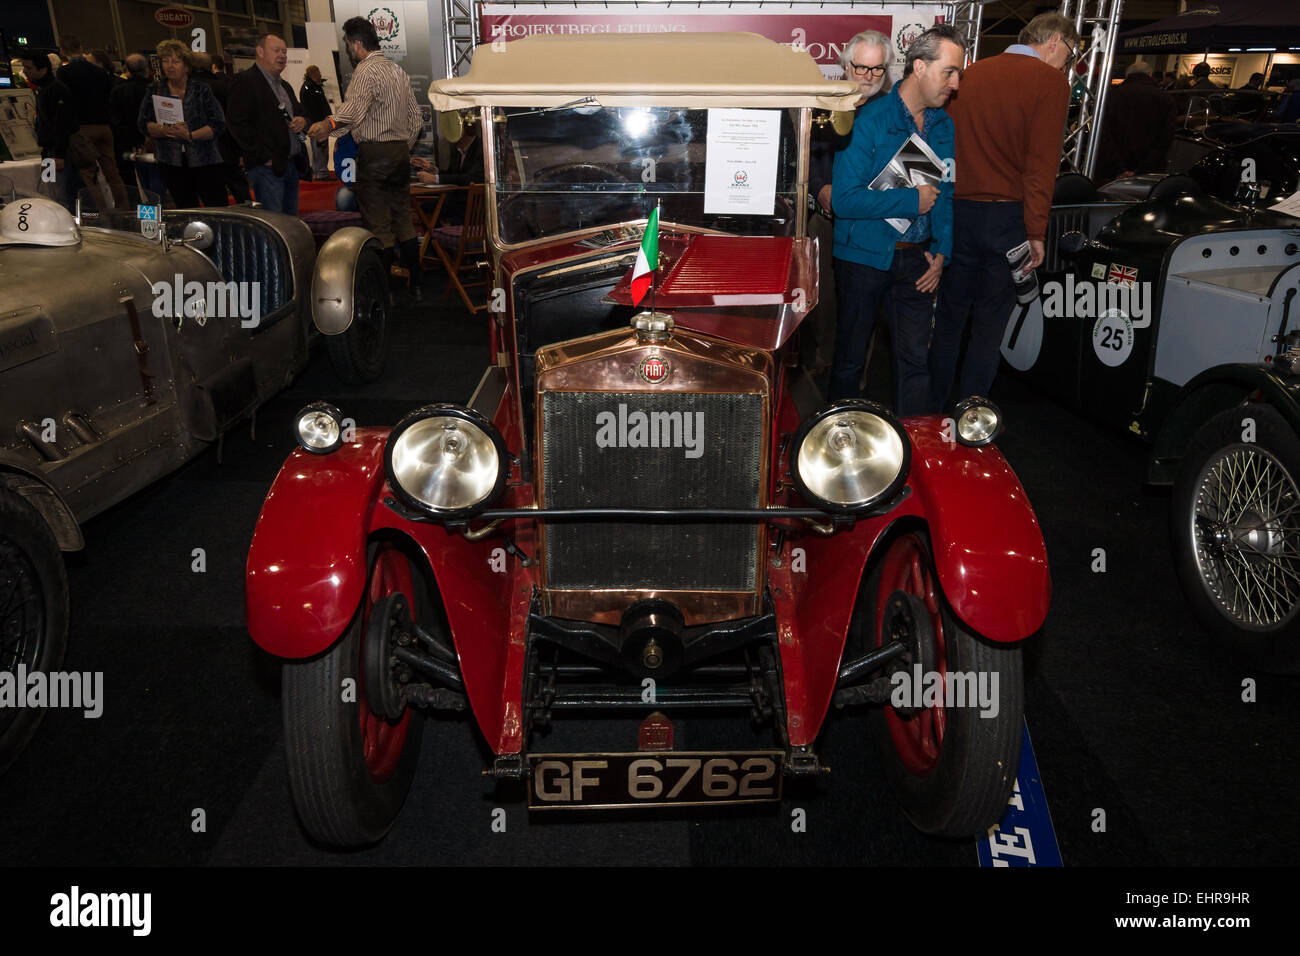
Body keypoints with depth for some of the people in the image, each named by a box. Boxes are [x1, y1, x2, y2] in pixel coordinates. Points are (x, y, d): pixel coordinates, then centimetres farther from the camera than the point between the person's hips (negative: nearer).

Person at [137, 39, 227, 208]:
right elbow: (143, 124, 5)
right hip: (171, 164, 2)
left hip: (205, 162, -2)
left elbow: (218, 124, -5)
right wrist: (165, 130, -16)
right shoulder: (155, 91, 10)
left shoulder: (201, 89, 3)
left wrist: (191, 135, -18)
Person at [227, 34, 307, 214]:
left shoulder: (285, 86, 23)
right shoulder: (245, 81, -4)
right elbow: (239, 125, -13)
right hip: (268, 166, -8)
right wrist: (266, 157, -18)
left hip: (292, 165, 8)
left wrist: (302, 121, 5)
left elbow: (299, 113, 32)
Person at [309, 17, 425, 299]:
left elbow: (354, 109, -29)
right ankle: (415, 286, 15)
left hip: (374, 154, -8)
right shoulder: (398, 70, 17)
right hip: (400, 152, 8)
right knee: (403, 221, 13)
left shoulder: (366, 70, -10)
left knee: (378, 226, -5)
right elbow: (416, 119, 21)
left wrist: (329, 125, -39)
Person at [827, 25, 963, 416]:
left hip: (917, 259, 5)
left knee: (916, 357, 7)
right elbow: (844, 199, -20)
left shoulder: (944, 125, 8)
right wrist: (911, 200, -17)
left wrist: (942, 251, 2)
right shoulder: (869, 121, -12)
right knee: (850, 355, 9)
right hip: (864, 256, -5)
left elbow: (945, 194, 15)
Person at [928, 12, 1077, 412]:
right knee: (989, 326, 6)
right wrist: (1036, 232, -11)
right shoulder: (1050, 81, -5)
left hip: (956, 212, 4)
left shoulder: (971, 74, 10)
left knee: (949, 318, 13)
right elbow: (1042, 163, -12)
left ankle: (934, 412, 22)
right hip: (1006, 217, -4)